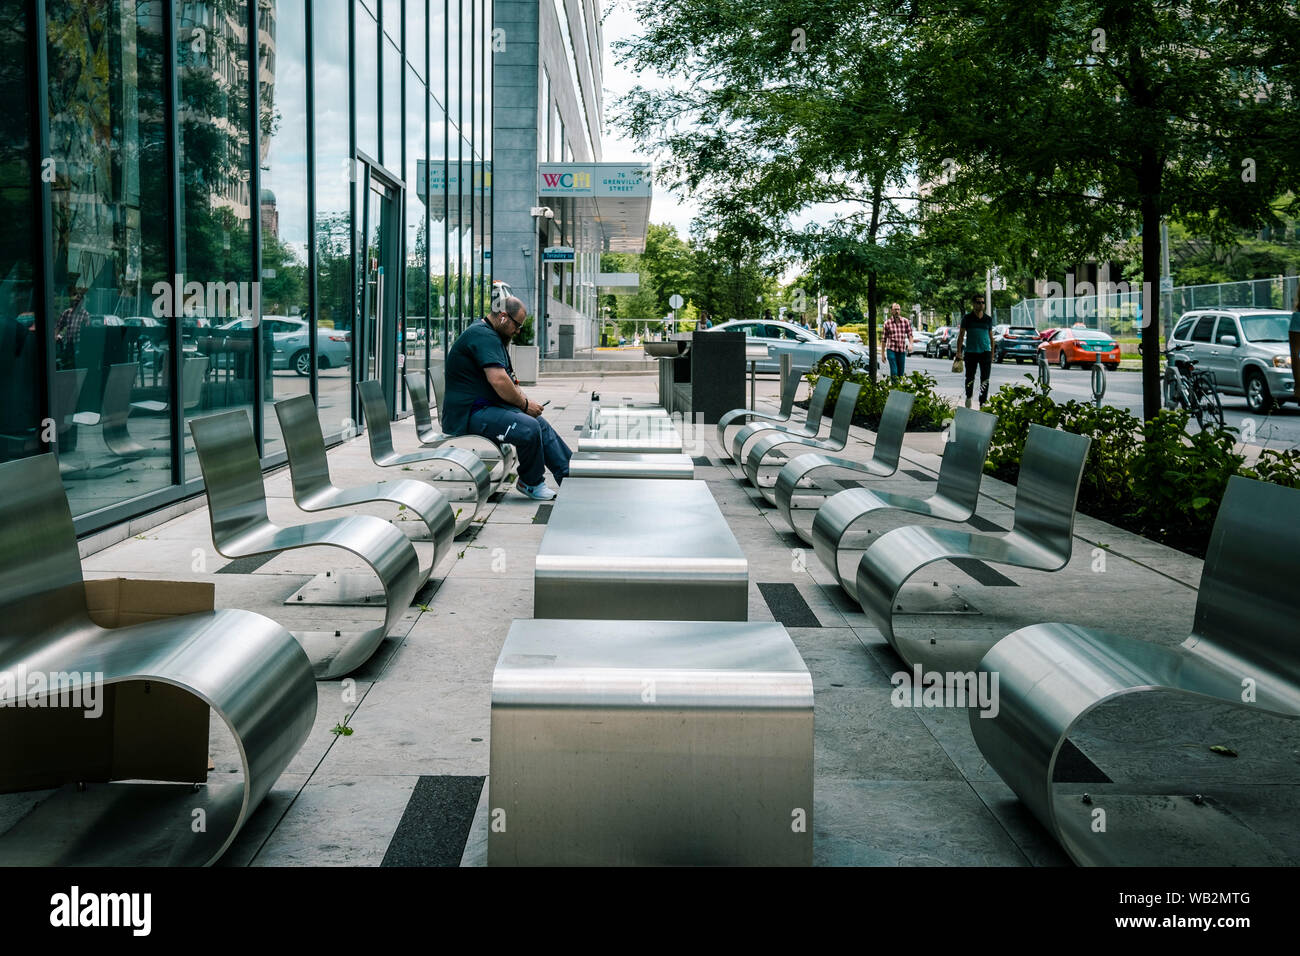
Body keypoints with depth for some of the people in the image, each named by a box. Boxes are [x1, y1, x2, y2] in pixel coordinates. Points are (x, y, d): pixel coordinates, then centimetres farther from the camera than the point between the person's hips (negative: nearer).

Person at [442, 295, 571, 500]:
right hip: (467, 414, -12)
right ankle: (530, 483, -6)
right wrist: (524, 404, -12)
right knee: (529, 427, -26)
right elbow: (498, 380, -25)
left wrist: (525, 400, 8)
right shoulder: (483, 335, -16)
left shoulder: (493, 336, 20)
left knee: (540, 422, 8)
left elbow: (509, 379, 25)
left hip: (489, 406, 12)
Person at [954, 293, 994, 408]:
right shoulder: (967, 318, 4)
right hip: (970, 352, -1)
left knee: (985, 380, -5)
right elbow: (961, 335, 4)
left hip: (985, 352, 1)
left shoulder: (988, 319, 11)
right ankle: (968, 397, 30)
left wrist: (992, 354, 15)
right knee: (970, 378, 7)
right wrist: (959, 351, -4)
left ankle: (983, 403, -2)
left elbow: (991, 337, 17)